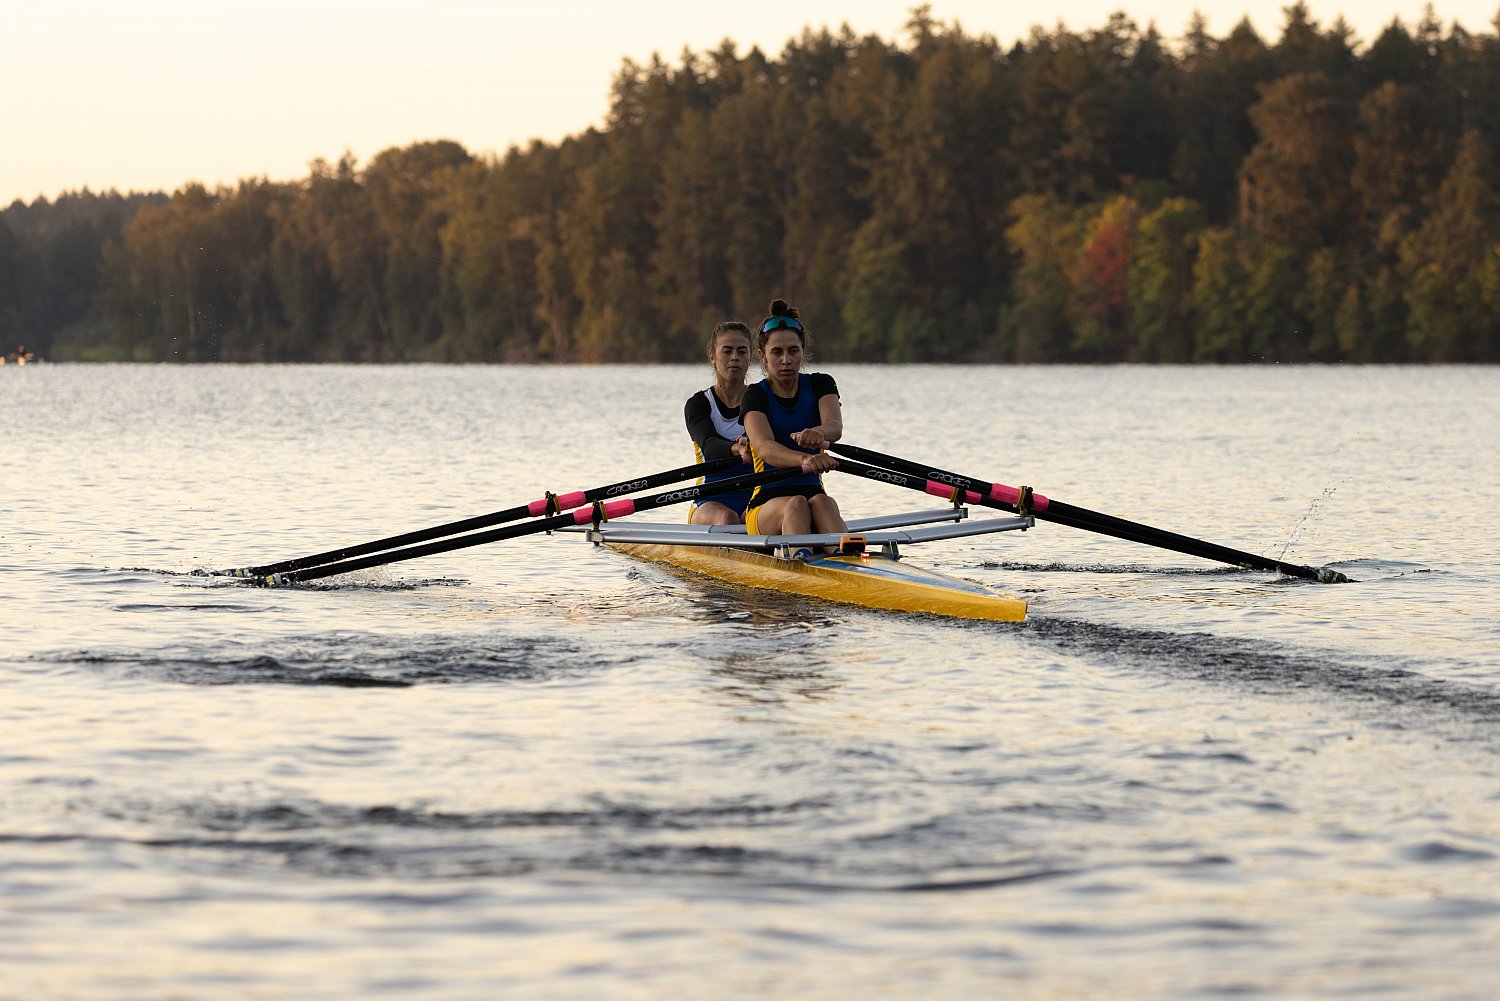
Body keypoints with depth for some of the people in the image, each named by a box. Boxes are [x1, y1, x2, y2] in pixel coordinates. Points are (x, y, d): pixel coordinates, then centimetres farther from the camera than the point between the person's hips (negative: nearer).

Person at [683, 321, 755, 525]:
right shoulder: (698, 404, 3)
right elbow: (709, 444, -18)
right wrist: (736, 449, -43)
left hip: (754, 496, 1)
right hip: (712, 502, -1)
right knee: (726, 518, -35)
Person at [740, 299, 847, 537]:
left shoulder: (819, 385, 10)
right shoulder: (755, 396, 0)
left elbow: (835, 427, -13)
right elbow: (765, 448, -20)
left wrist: (819, 432, -40)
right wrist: (805, 459, -43)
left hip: (811, 491, 2)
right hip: (765, 505, -2)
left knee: (822, 502, -33)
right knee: (796, 504, -35)